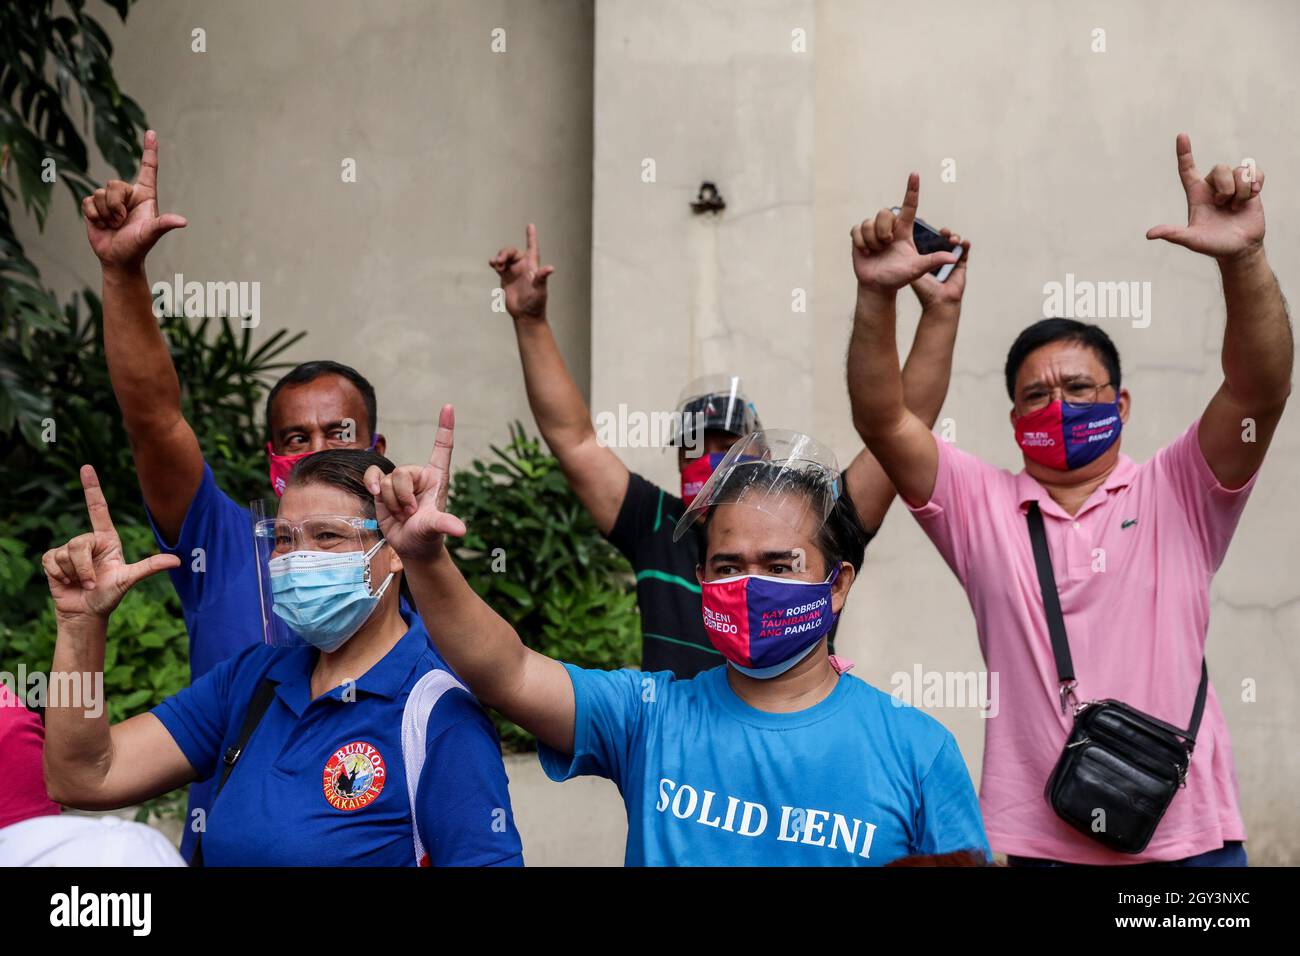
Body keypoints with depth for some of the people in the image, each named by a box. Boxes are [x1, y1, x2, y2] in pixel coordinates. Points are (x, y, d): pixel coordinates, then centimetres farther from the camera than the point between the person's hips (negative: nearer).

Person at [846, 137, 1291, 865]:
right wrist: (878, 295, -20)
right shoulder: (982, 507, 6)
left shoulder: (1178, 498, 3)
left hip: (1187, 838, 0)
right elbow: (882, 421, -5)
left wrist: (1244, 259, -27)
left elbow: (1261, 392, -11)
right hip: (1036, 841, 1)